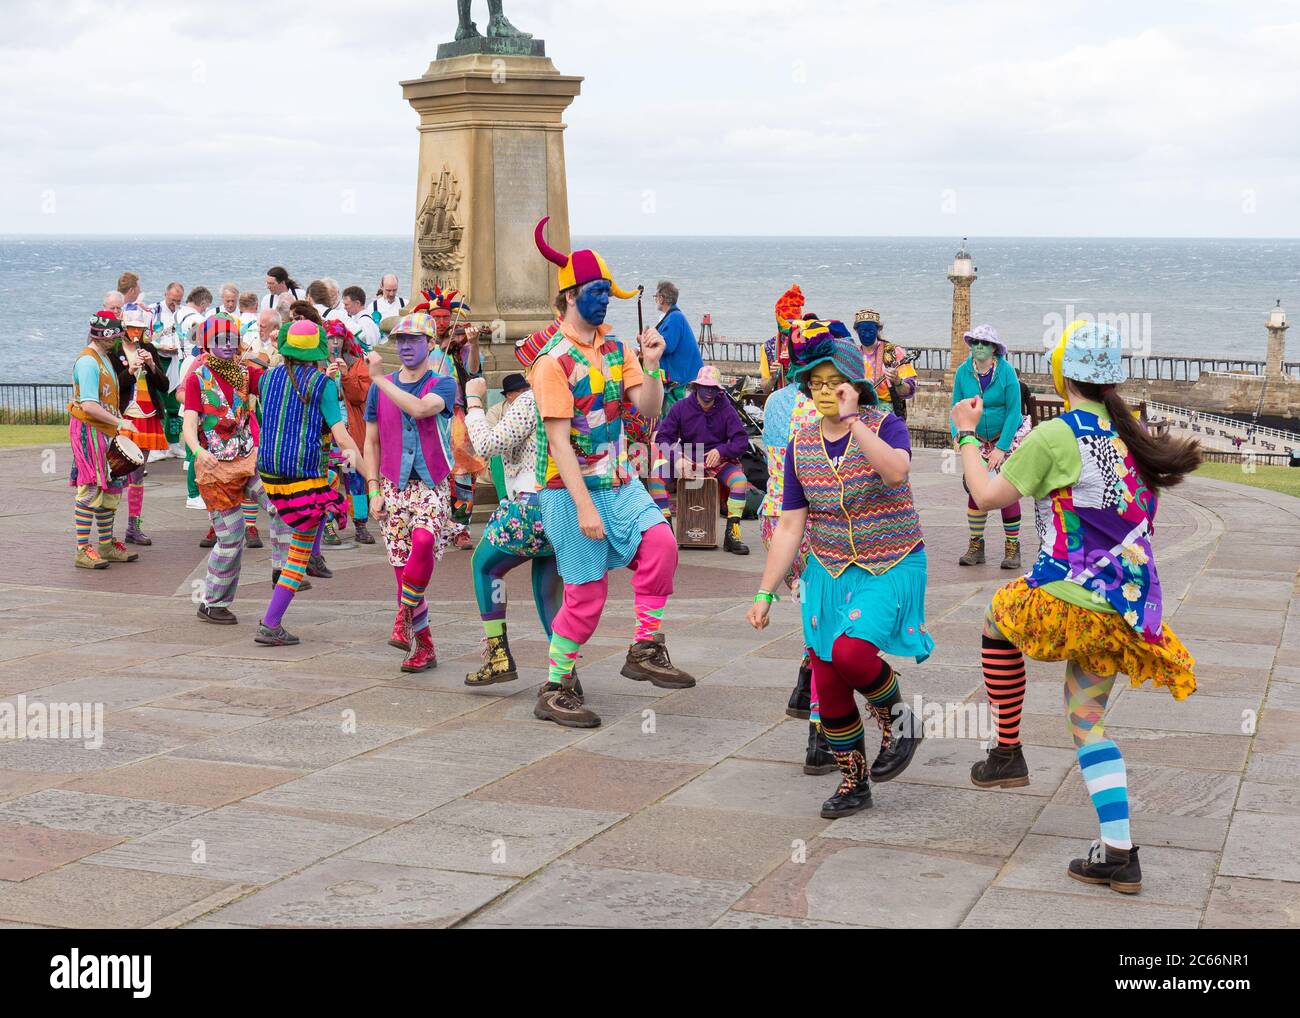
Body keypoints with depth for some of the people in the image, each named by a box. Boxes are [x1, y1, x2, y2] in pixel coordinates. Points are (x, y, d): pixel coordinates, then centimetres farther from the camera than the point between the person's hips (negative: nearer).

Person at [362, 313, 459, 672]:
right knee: (402, 565, 2)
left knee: (423, 542, -31)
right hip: (394, 487, 4)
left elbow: (419, 408, -24)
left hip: (432, 485, -4)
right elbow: (372, 442, 12)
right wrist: (374, 490, 3)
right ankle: (423, 646, 11)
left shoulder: (443, 384, -2)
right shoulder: (379, 389, 9)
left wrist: (379, 378, -18)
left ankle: (405, 619, -16)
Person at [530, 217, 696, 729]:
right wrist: (584, 507, -23)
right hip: (571, 488, -6)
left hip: (618, 481, 6)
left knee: (659, 540, -19)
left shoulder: (614, 348, 6)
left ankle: (646, 650, -6)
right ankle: (554, 691, 14)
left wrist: (652, 365, -15)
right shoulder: (554, 360, -14)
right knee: (587, 591, -2)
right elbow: (558, 440, -19)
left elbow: (649, 408, 2)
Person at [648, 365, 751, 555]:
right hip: (687, 461, 1)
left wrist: (721, 450, -25)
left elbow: (742, 440, -6)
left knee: (740, 480, -31)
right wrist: (677, 458, -23)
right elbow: (662, 438, -4)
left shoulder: (726, 410, -2)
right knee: (656, 475, -25)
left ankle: (732, 535, -24)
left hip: (717, 462, -1)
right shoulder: (680, 408, -1)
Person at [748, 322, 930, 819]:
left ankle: (897, 718, 4)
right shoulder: (801, 446, 3)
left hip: (891, 568, -4)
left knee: (851, 651, -27)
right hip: (829, 572, 5)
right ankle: (853, 783, 23)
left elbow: (896, 470, -32)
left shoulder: (884, 425, -8)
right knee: (828, 685, 4)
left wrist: (853, 420, -30)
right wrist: (764, 594, 2)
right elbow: (790, 526, 4)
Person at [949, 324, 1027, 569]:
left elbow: (1014, 411, -15)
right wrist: (958, 435, -20)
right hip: (977, 438, 3)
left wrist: (1001, 448, -20)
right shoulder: (963, 372, -7)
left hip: (1008, 436, -3)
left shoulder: (1006, 371, -16)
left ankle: (1012, 547, -1)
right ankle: (976, 545, 9)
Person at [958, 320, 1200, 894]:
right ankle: (1119, 854, 5)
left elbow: (986, 497, -8)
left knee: (998, 620, 24)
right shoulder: (1129, 433, 10)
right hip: (1130, 609, 6)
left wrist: (967, 435, 6)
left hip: (1073, 598, -6)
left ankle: (1007, 754, 20)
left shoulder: (1055, 437, -11)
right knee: (1087, 720, 14)